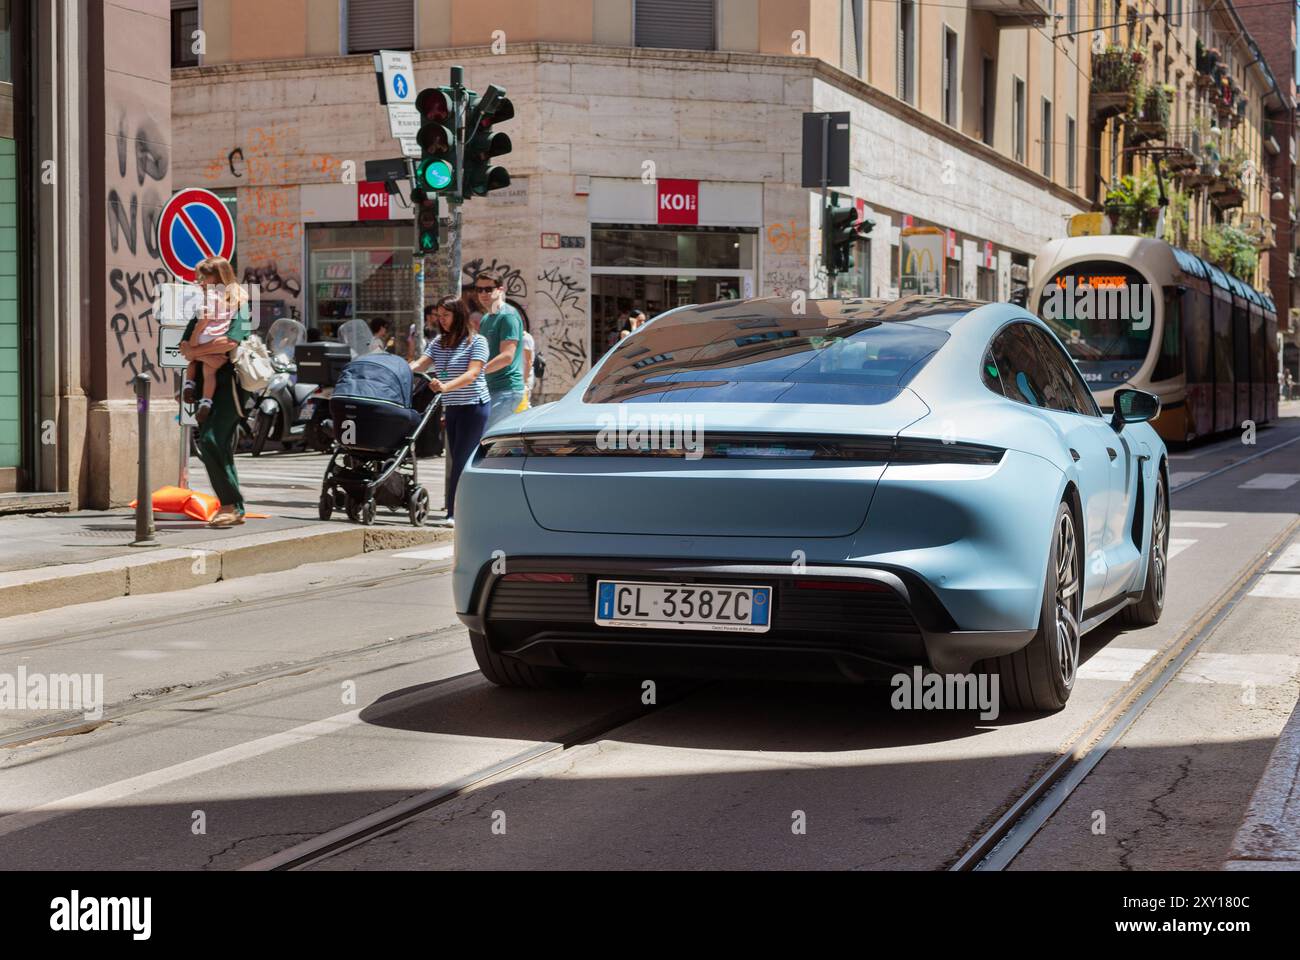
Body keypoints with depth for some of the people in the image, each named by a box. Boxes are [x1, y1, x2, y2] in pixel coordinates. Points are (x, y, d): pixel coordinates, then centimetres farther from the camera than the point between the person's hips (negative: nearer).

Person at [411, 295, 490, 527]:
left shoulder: (477, 341, -9)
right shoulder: (438, 342, 11)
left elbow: (471, 374, -20)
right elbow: (421, 364, 0)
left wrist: (446, 387, -36)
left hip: (474, 406, -7)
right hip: (452, 408, 7)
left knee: (461, 460, -11)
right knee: (457, 461, 8)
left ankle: (453, 514, -13)